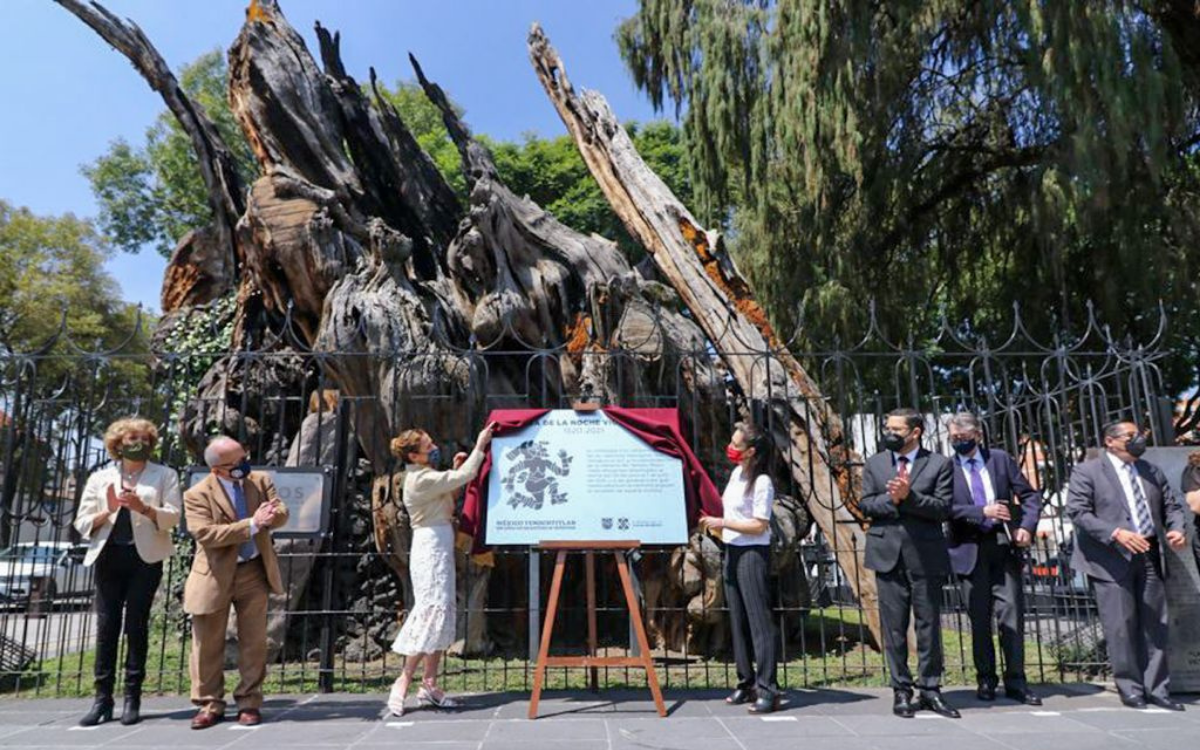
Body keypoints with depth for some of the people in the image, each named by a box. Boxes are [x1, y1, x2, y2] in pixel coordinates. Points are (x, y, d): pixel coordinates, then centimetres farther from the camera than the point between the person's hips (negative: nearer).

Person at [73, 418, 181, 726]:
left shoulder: (164, 475, 7)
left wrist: (143, 508, -19)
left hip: (145, 558, -2)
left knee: (136, 625, -1)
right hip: (109, 557, 2)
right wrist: (108, 510, -11)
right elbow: (82, 523, 8)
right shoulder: (100, 478, 13)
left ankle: (132, 698, 6)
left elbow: (172, 516, -3)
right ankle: (102, 698, 7)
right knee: (106, 626, 0)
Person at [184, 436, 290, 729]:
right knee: (208, 645, 6)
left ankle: (249, 703, 17)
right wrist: (252, 524, -28)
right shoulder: (197, 495, -12)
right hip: (215, 576, -2)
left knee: (253, 642, 6)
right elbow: (206, 534, -22)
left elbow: (282, 513, -5)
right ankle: (210, 705, 21)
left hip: (254, 571, 3)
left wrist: (269, 516, -30)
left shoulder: (261, 480, 0)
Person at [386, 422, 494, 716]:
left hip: (439, 551, 10)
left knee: (442, 615, 8)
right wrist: (480, 445, -10)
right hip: (430, 550, -10)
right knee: (432, 612, -12)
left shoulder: (426, 476, 15)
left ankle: (429, 683, 10)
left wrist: (455, 471, 12)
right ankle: (404, 681, -6)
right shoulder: (421, 479, -16)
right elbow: (465, 477, -18)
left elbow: (447, 505, 21)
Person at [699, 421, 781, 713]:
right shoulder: (736, 474, 9)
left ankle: (768, 689, -3)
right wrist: (714, 521, 11)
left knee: (758, 620, -7)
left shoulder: (762, 483, -15)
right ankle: (747, 683, 22)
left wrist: (722, 523, -16)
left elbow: (759, 526, -17)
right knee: (738, 620, 13)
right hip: (732, 551, 9)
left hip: (753, 553, -9)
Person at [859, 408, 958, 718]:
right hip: (888, 553, 2)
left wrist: (909, 496, -19)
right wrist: (891, 498, -14)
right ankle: (901, 690, 14)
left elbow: (943, 508, -7)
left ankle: (930, 689, 17)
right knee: (894, 626, 5)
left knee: (929, 624, 5)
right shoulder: (875, 464, 11)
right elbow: (865, 504, 3)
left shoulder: (939, 464, 3)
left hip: (926, 555, -1)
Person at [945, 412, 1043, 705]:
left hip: (1004, 546, 1)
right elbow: (946, 508, -9)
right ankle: (986, 681, 20)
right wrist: (982, 511, -18)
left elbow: (1030, 495, 9)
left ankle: (1016, 683, 11)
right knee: (980, 618, 7)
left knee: (1012, 614, 1)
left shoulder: (1000, 459, 7)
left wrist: (1027, 526, -5)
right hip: (970, 550, -1)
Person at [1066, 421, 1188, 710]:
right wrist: (1116, 533, -22)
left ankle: (1157, 688, 18)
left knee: (1155, 624, 8)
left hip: (1150, 556, 5)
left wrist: (1176, 529, -3)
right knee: (1121, 627, -1)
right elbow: (1078, 512, -11)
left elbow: (1171, 506, 19)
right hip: (1112, 559, -5)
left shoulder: (1152, 471, 16)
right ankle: (1131, 689, 10)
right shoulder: (1086, 472, -3)